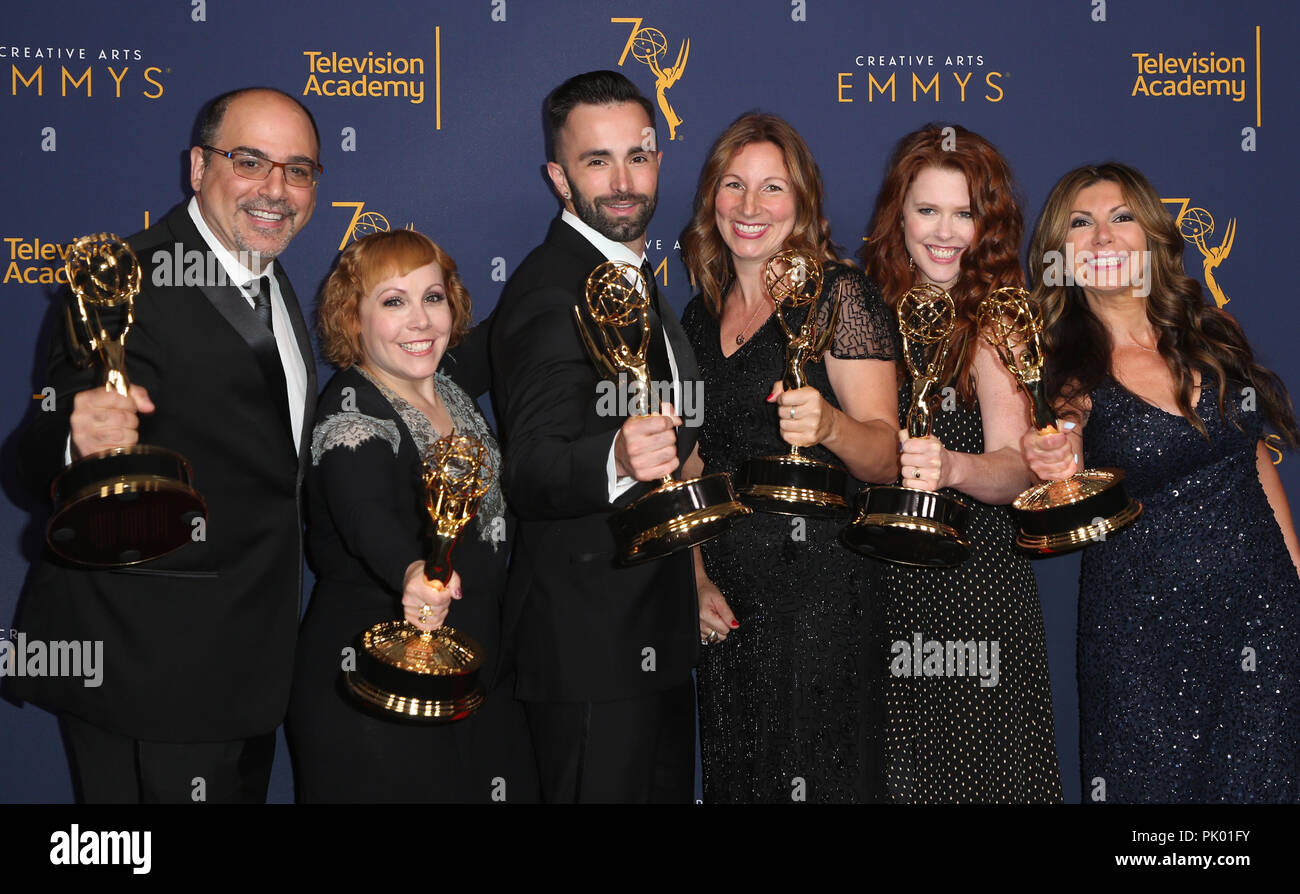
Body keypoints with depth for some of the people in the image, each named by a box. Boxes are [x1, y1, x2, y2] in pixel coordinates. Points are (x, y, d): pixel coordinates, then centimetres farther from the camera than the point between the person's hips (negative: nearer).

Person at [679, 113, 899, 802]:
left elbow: (887, 458, -11)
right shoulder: (702, 314, 11)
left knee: (813, 778, -2)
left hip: (818, 587, -5)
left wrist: (830, 426, -31)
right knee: (733, 778, 12)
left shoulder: (838, 294, -6)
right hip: (727, 599, 6)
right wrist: (697, 579, 6)